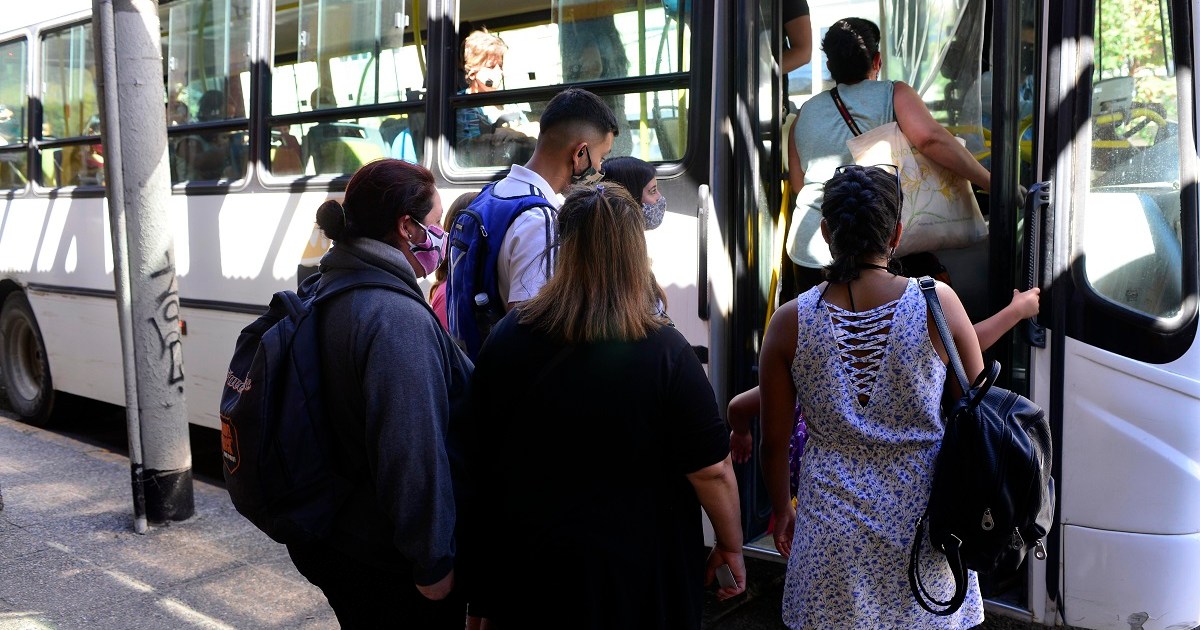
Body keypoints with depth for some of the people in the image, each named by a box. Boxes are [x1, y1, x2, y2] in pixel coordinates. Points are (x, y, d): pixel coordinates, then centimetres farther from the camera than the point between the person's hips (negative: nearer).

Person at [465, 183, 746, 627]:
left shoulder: (508, 337, -9)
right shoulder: (665, 354, -19)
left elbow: (481, 452, 3)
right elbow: (711, 470, -15)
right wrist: (731, 547, 2)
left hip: (528, 572, 3)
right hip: (635, 573, -3)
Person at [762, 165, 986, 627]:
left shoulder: (790, 321, -9)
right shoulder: (938, 303, -10)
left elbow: (774, 441, -1)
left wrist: (781, 510, 16)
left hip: (832, 531, 0)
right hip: (921, 517, 0)